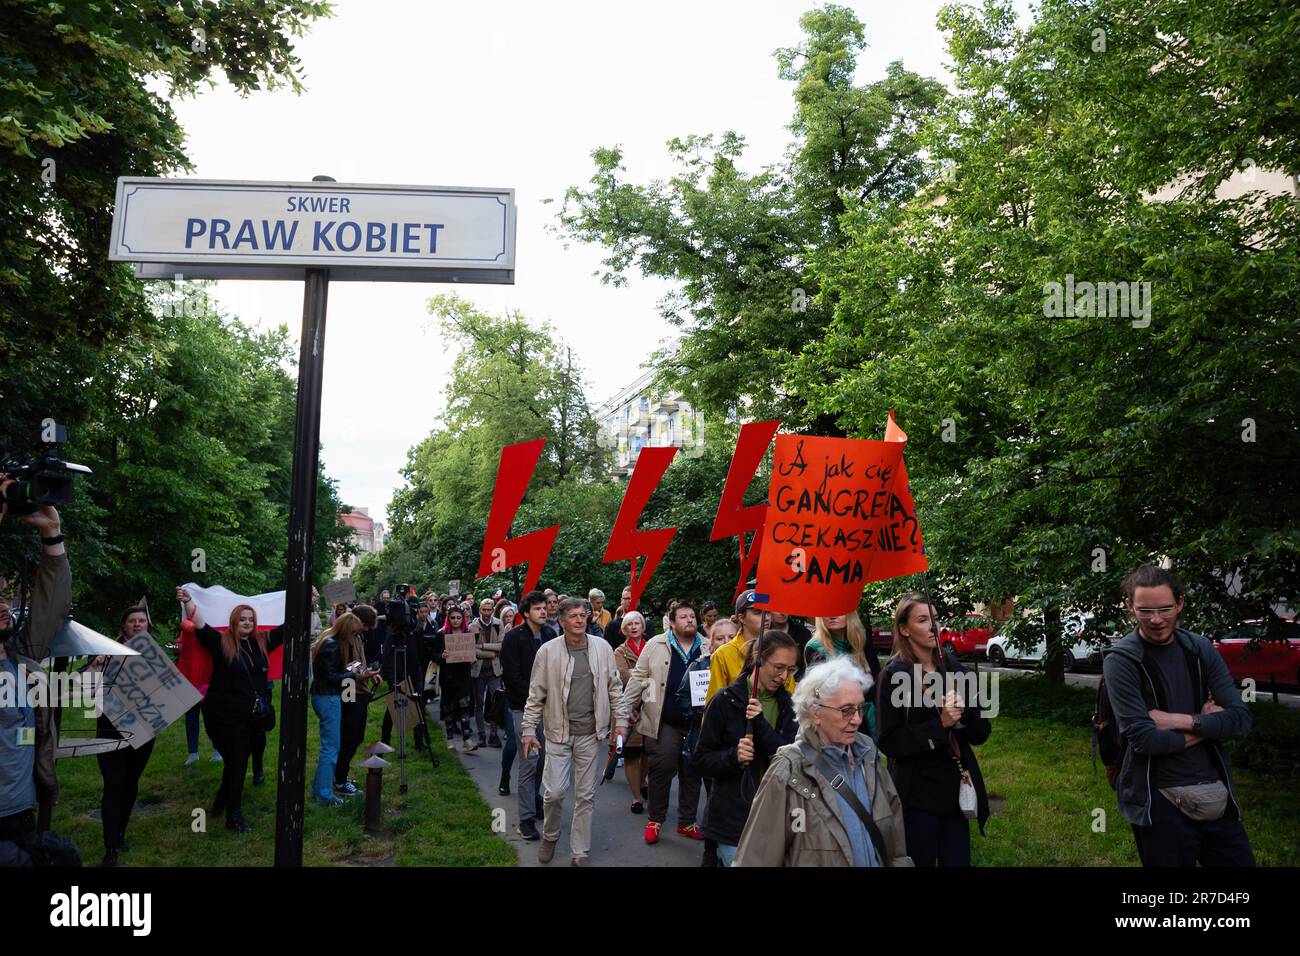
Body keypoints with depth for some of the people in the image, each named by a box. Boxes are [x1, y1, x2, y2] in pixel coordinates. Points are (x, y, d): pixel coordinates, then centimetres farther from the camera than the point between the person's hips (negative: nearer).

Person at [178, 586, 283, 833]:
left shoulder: (261, 642, 6)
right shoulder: (221, 643, -5)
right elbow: (200, 626, -17)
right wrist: (187, 601, -30)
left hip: (251, 716, 5)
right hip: (224, 715, -4)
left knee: (239, 762, 14)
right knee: (236, 763, -1)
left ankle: (222, 801, 37)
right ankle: (234, 815, 13)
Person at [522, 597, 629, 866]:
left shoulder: (602, 648, 0)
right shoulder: (548, 651, -5)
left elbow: (614, 687, 6)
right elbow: (536, 694, 0)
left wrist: (620, 720, 2)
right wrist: (529, 728, -2)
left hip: (590, 733, 1)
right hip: (558, 732, -1)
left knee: (585, 795, 8)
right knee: (554, 791, 0)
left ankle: (580, 852, 22)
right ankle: (550, 837, 29)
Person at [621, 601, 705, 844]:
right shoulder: (656, 645, -1)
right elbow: (638, 678, 2)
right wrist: (625, 710, -1)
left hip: (697, 722, 2)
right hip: (664, 722, -2)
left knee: (692, 773, 10)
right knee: (662, 769, 0)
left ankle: (687, 822, 25)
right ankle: (655, 820, 19)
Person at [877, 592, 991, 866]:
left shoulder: (954, 669, 5)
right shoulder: (894, 675, -9)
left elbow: (981, 733, 6)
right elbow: (889, 742, -12)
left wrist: (963, 711, -15)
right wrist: (939, 725, -20)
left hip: (957, 788, 4)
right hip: (917, 794, -4)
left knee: (958, 861, 10)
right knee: (921, 861, 5)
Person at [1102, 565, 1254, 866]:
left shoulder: (1200, 649, 3)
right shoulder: (1120, 660, -12)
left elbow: (1241, 720, -3)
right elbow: (1143, 739, -18)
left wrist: (1181, 721, -15)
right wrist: (1207, 726, -7)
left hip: (1216, 794, 5)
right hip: (1161, 803, -4)